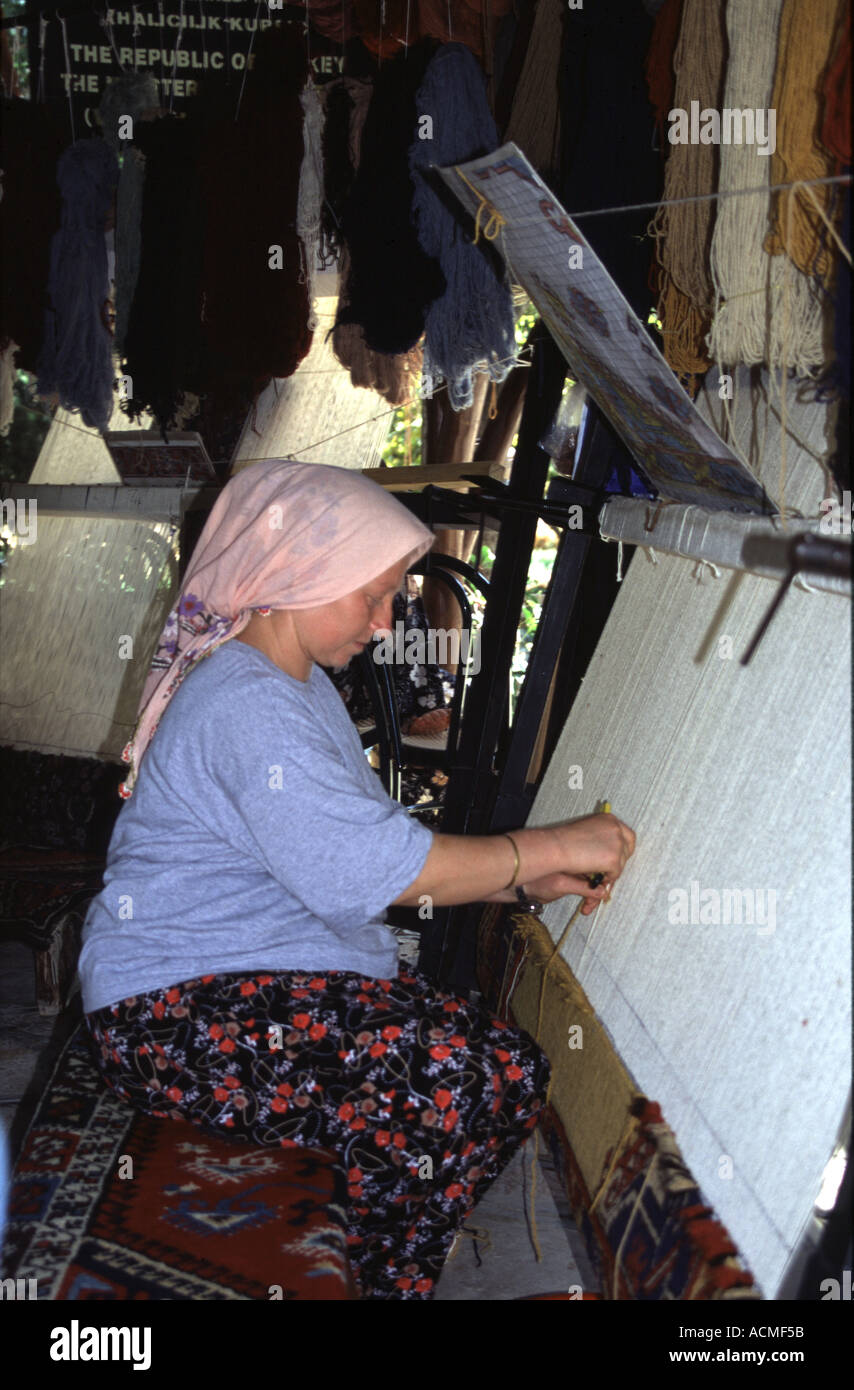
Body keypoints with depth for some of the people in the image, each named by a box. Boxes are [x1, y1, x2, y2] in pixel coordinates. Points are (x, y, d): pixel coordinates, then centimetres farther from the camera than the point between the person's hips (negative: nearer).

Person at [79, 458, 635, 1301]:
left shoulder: (302, 687, 18)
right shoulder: (244, 706, -18)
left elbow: (360, 848, 18)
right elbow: (360, 867, -27)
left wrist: (523, 881, 6)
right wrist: (547, 848, -19)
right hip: (176, 1011, -10)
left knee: (509, 1072, -5)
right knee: (448, 1075, -26)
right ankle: (394, 1281, -2)